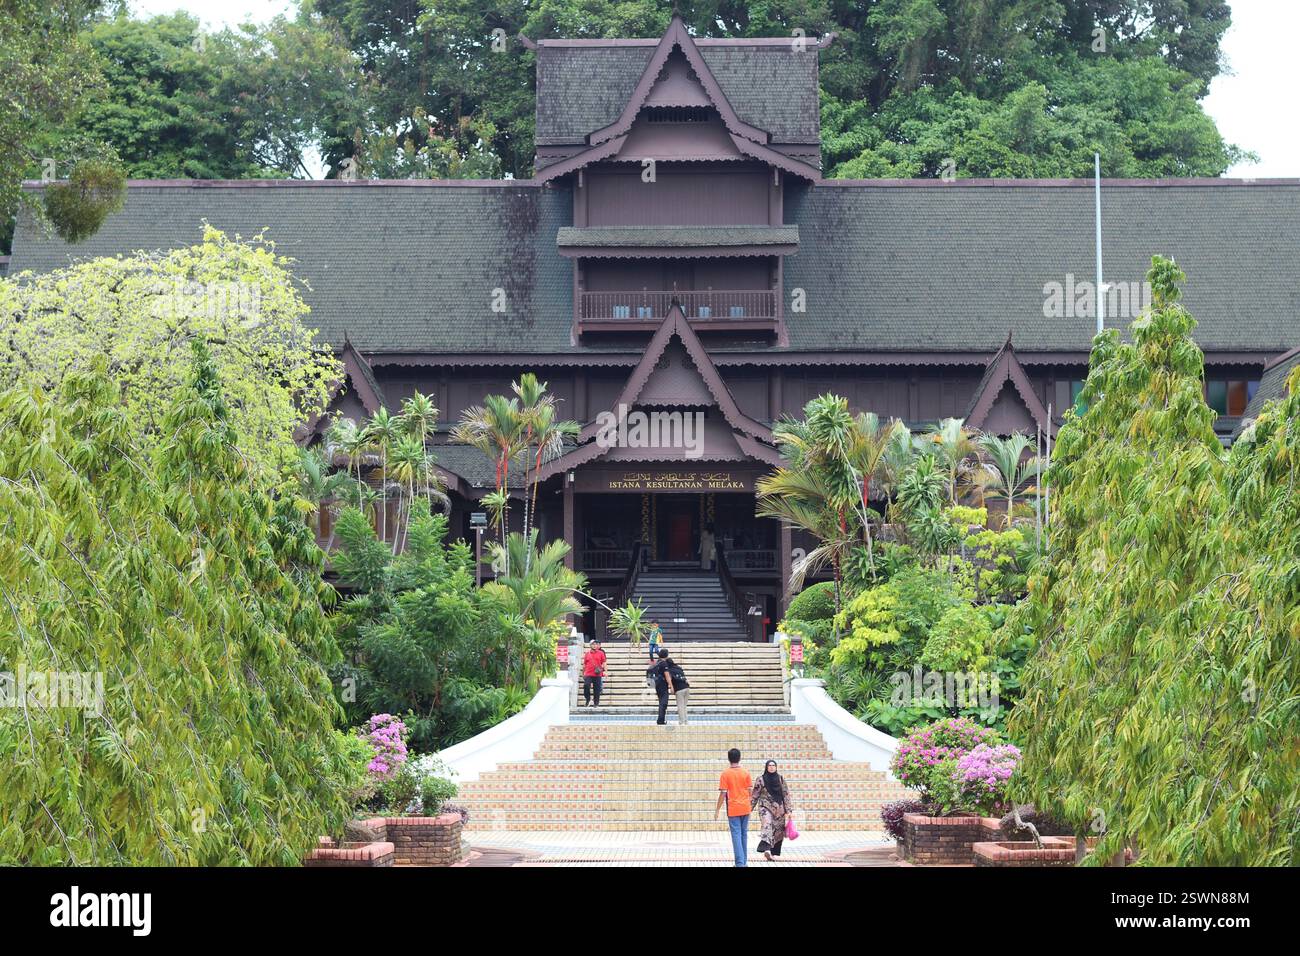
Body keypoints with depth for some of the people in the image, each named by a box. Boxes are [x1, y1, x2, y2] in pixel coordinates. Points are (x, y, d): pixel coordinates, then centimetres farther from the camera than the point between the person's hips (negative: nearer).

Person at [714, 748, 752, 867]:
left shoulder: (725, 773, -9)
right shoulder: (745, 772, 0)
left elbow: (723, 793, -10)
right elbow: (750, 790, 4)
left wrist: (717, 810, -3)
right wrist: (751, 805, 18)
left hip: (733, 809, -3)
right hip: (745, 808, 3)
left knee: (736, 835, -3)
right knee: (744, 834, 14)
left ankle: (740, 863, -8)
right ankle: (744, 861, 20)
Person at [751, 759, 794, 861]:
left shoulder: (780, 779, 6)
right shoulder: (761, 780, -1)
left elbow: (786, 795, 6)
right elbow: (755, 795, 3)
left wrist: (789, 810, 1)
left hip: (779, 809, 3)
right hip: (766, 807, -3)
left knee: (777, 831, 3)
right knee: (767, 826, -24)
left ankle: (773, 852, 12)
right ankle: (767, 849, -41)